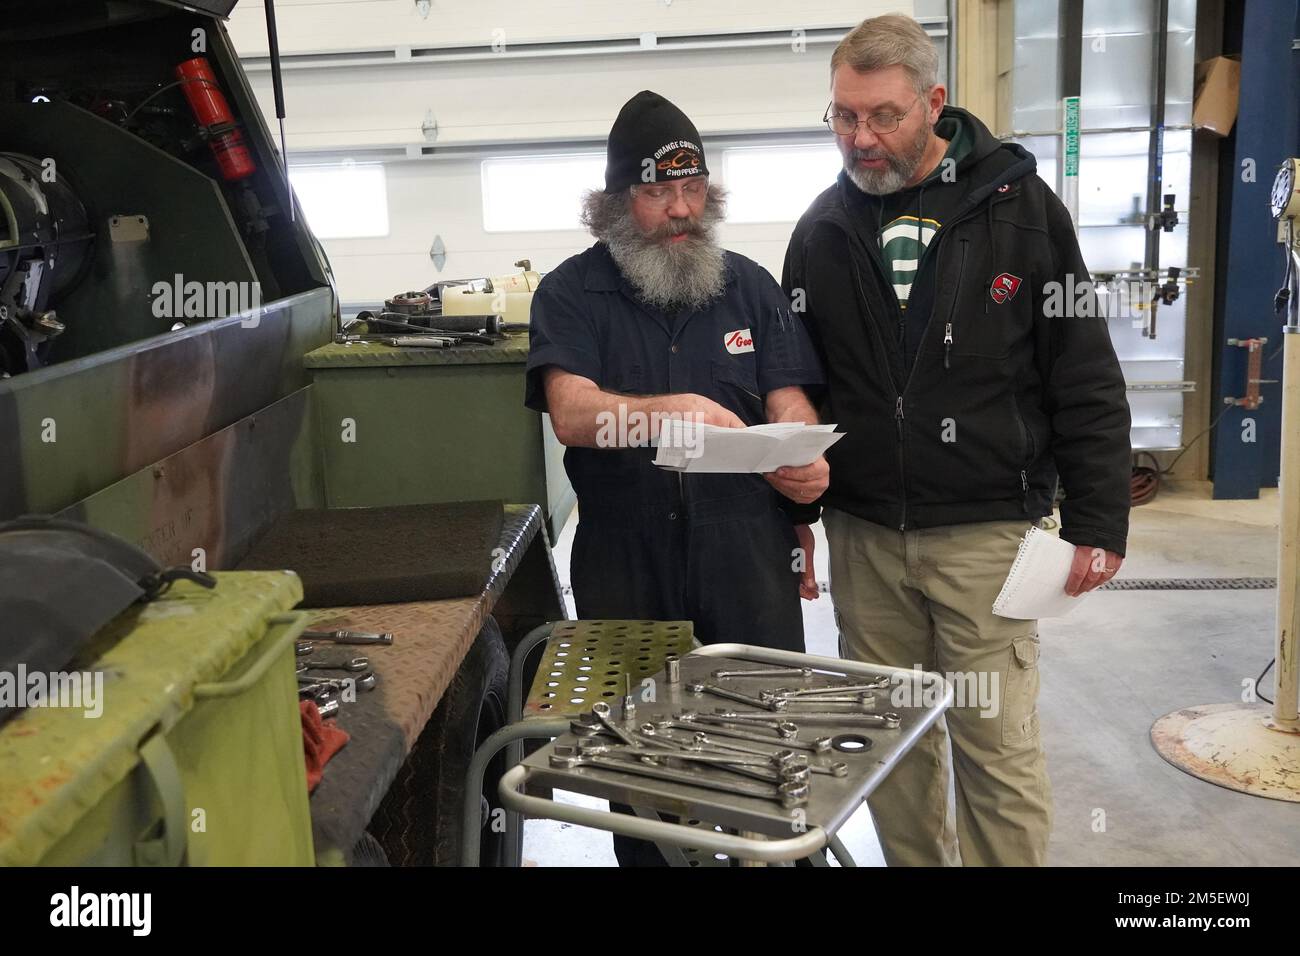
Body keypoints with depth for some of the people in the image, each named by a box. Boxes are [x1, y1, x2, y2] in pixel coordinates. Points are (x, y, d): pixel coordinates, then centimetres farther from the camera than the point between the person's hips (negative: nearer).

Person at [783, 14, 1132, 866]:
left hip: (984, 532, -3)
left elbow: (1087, 383, -3)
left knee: (999, 747, 2)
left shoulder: (1019, 205, -4)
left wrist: (1097, 524, -7)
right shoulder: (824, 227, 5)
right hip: (862, 536, 3)